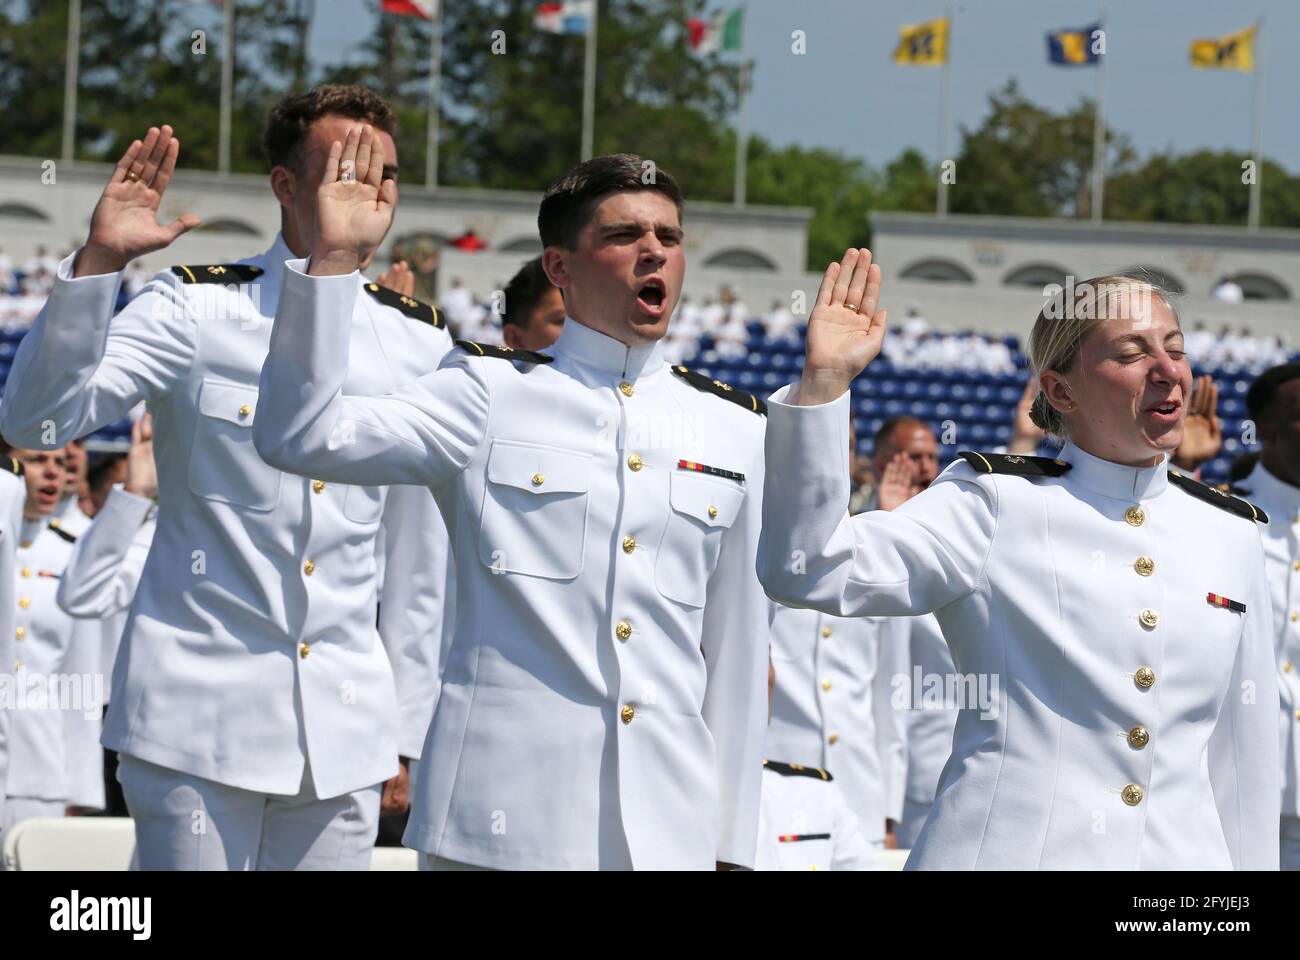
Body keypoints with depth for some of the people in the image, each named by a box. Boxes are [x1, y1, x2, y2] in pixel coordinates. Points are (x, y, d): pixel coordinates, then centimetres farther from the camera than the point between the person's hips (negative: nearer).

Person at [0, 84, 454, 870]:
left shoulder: (421, 343, 7)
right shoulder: (197, 308, -2)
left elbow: (422, 556, 12)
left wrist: (407, 730, 12)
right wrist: (98, 263, -23)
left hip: (344, 734, 3)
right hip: (199, 716, -3)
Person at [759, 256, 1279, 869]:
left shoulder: (1230, 534, 10)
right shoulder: (994, 503, -1)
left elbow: (1244, 752, 13)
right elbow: (807, 570, -14)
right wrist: (823, 380, -22)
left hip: (1183, 853, 4)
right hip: (1004, 848, -4)